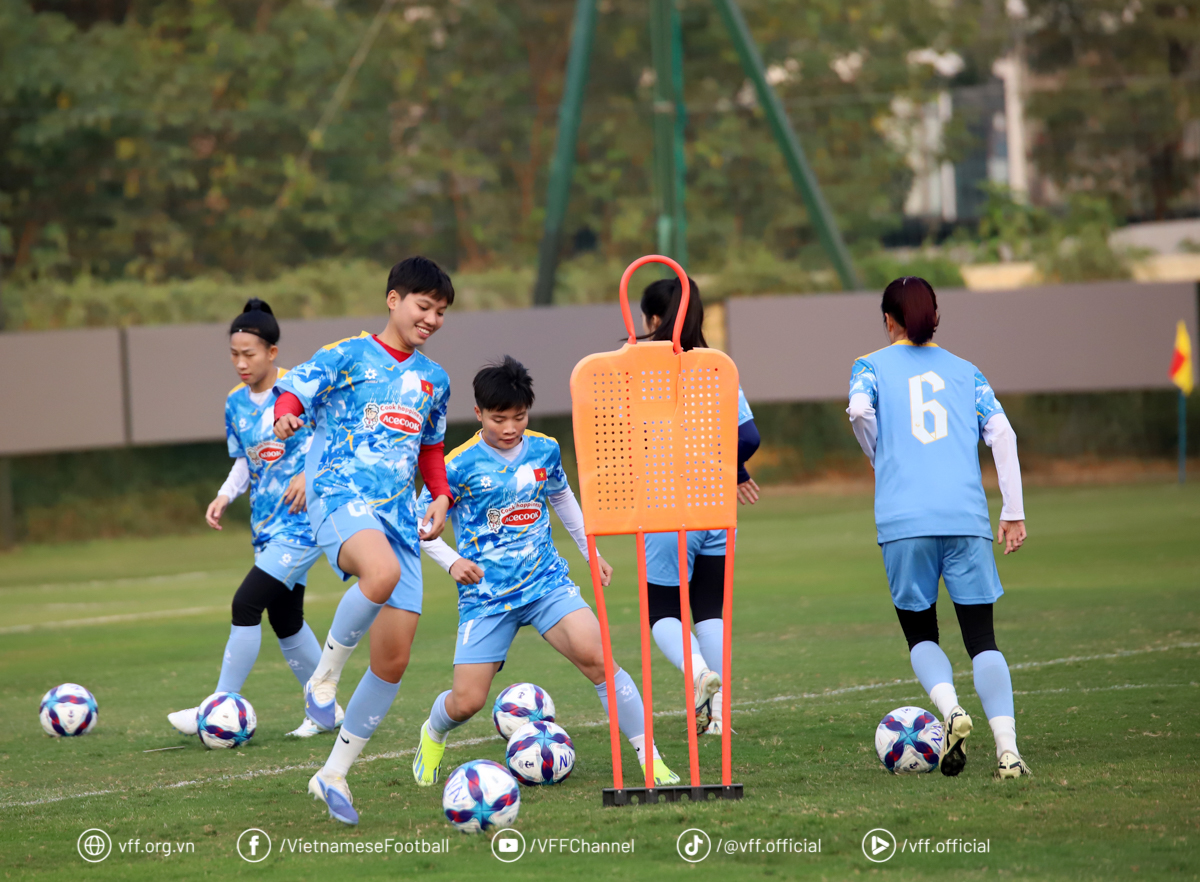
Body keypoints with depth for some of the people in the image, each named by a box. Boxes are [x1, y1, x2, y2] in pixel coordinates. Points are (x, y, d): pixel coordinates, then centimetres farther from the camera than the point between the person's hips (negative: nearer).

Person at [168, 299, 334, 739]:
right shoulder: (236, 402, 7)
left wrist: (311, 473, -20)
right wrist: (225, 496, 2)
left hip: (303, 521, -8)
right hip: (266, 524, 8)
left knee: (246, 604, -15)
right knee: (285, 619, 12)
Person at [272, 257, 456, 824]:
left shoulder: (432, 379, 20)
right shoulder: (349, 356, 3)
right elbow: (293, 390, -5)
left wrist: (441, 496, 15)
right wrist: (286, 417, -29)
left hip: (398, 515, 6)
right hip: (340, 497, -6)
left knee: (393, 660, -1)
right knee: (383, 574, -41)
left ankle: (334, 774, 13)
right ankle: (324, 676, -17)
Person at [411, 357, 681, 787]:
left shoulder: (544, 450, 3)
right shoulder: (459, 466, -9)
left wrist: (591, 552, 24)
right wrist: (452, 561, -15)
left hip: (547, 582, 2)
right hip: (485, 596, -2)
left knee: (595, 655, -22)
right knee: (466, 702, -5)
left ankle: (650, 757, -15)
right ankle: (432, 735, 33)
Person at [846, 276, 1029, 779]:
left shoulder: (873, 365, 12)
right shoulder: (964, 371, 18)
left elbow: (859, 408, -9)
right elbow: (1001, 434, 7)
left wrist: (880, 458, 9)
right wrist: (1014, 512, 8)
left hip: (904, 519, -1)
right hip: (966, 516, 1)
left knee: (920, 633, 13)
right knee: (981, 637, 3)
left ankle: (951, 709, -15)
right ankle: (1007, 745, -14)